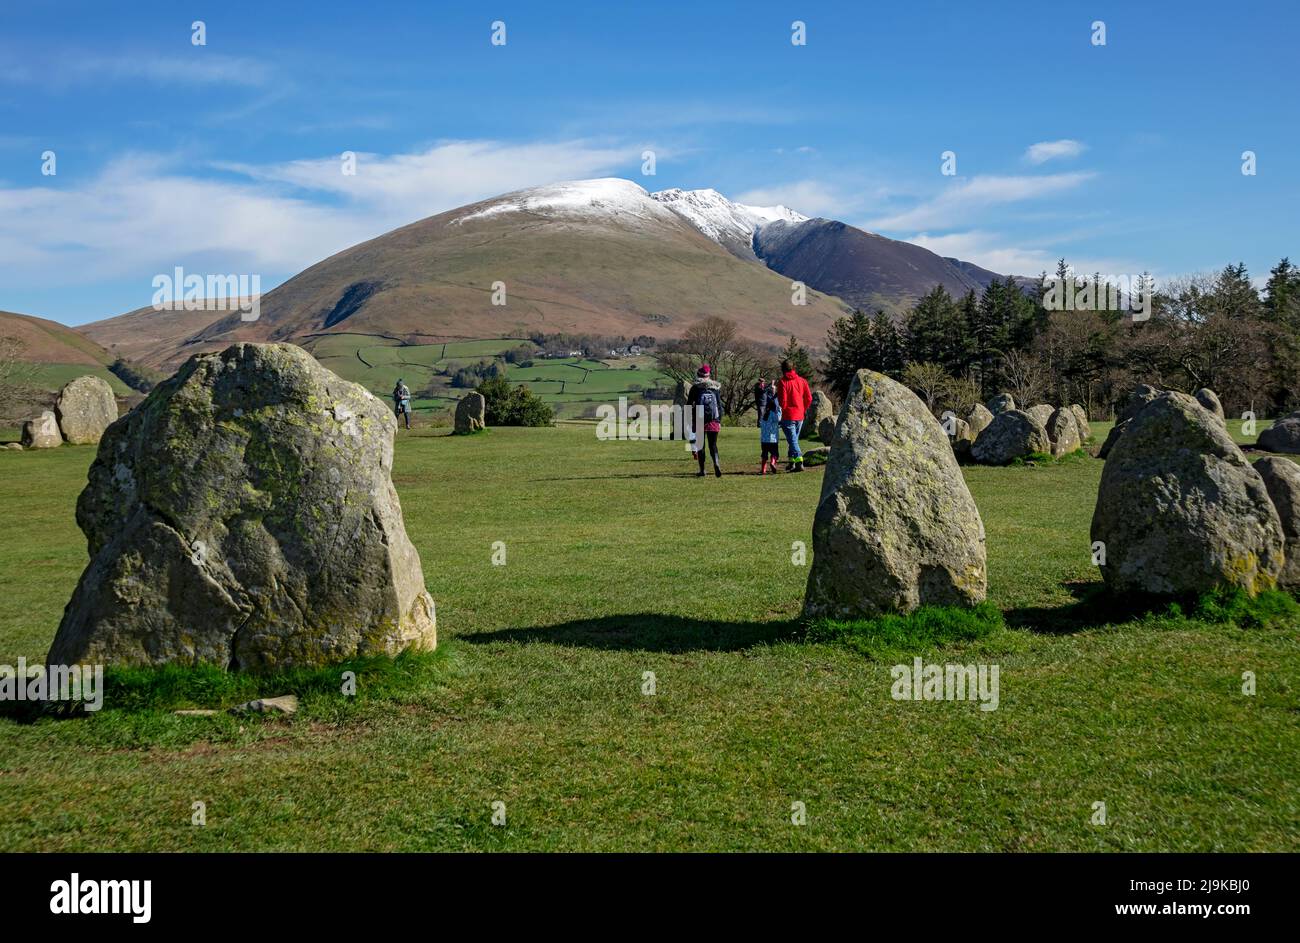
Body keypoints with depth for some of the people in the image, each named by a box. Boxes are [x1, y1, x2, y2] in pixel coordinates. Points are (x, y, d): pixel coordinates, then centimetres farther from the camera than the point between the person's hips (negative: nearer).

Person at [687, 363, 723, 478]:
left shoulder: (695, 387, 0)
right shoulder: (715, 388, 8)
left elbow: (689, 404, -1)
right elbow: (720, 406, 8)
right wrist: (720, 421, 13)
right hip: (713, 421, 2)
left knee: (700, 445, 6)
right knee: (713, 444, 7)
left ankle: (702, 470, 6)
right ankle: (716, 462, -20)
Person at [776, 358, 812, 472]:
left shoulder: (783, 382, -11)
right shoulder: (802, 381, 5)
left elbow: (782, 400, -14)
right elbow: (809, 398, 5)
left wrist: (783, 410, 4)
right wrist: (803, 410, 16)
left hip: (788, 416, -6)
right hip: (800, 416, 6)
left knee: (792, 440, -5)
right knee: (794, 439, 18)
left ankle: (799, 462, -17)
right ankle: (792, 462, 23)